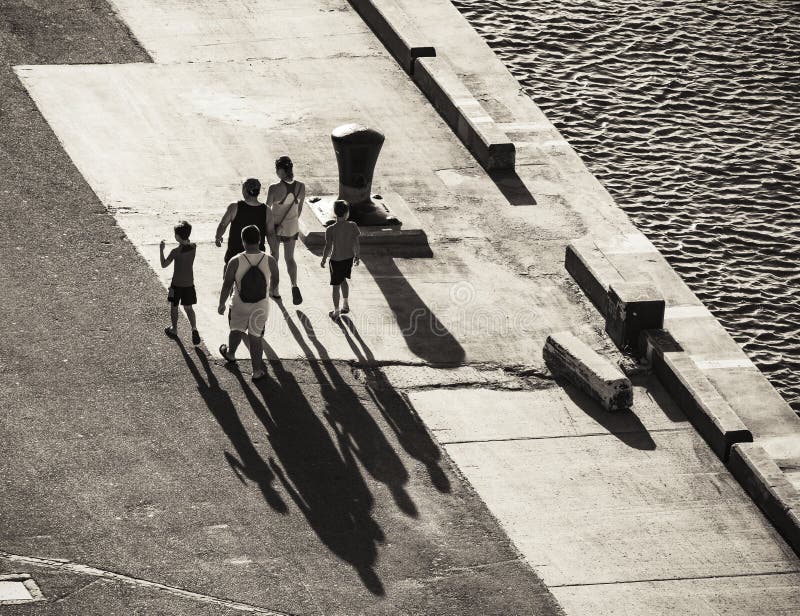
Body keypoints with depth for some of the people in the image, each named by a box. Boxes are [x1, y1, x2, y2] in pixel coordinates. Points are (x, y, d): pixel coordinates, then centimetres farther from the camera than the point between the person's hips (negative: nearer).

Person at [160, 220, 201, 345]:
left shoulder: (176, 251, -22)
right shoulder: (193, 247, -8)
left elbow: (164, 264, -14)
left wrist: (161, 249, -6)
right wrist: (185, 239, 9)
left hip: (177, 284, -4)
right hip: (189, 283, 4)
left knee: (173, 306, 16)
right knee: (188, 308, 13)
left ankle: (174, 330, 29)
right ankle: (194, 328, -6)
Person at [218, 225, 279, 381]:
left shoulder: (235, 262, -21)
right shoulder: (270, 261, -17)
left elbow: (227, 286, -12)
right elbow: (274, 283, -1)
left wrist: (221, 304, 4)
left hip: (240, 305, -1)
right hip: (261, 306, 1)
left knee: (237, 329, 25)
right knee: (255, 336, 15)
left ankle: (230, 353, 52)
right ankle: (258, 370, 22)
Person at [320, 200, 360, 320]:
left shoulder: (330, 230, -20)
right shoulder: (352, 226, -14)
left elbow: (328, 248, -16)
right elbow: (356, 244, -7)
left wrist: (324, 260, 0)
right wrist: (357, 256, 9)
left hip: (336, 260, -3)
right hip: (349, 258, 3)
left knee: (336, 286, 12)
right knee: (343, 280, 28)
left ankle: (336, 312, 22)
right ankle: (346, 305, 38)